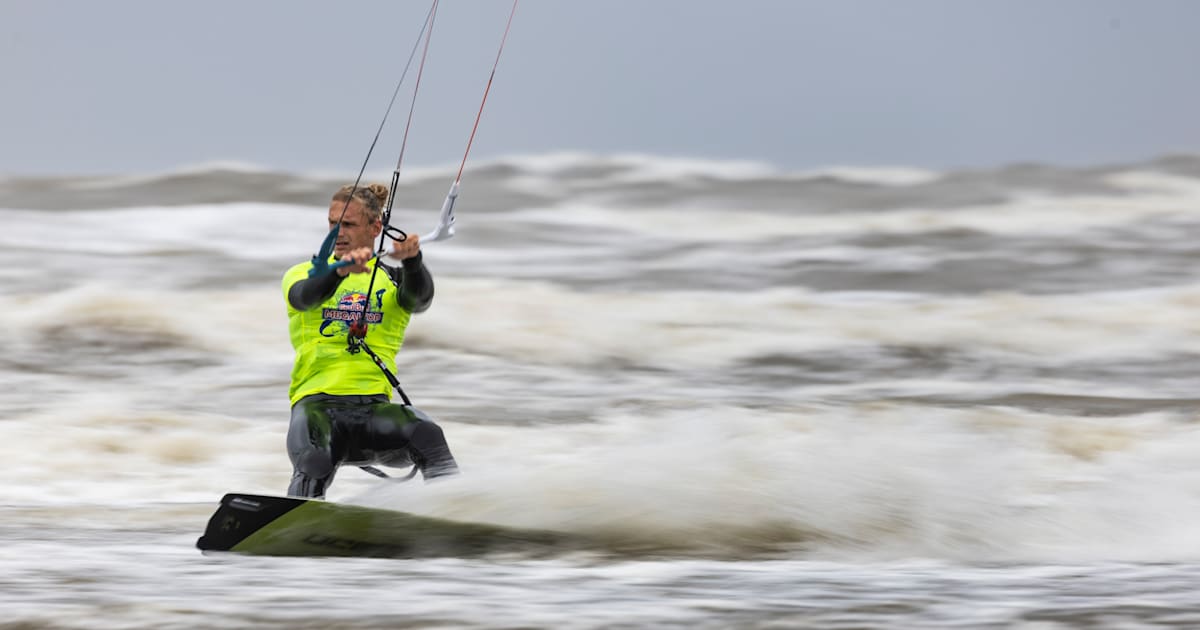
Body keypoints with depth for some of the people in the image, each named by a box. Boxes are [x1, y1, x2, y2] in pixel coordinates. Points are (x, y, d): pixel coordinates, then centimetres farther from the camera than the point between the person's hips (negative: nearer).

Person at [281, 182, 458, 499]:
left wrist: (412, 260, -31)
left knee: (426, 434, -31)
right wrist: (341, 271, -33)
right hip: (317, 403, -1)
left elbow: (419, 298, -7)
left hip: (374, 405, 1)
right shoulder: (303, 274, 15)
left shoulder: (393, 280, 17)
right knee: (313, 465, -33)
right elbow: (304, 296, -10)